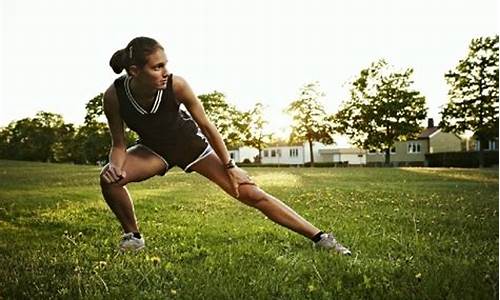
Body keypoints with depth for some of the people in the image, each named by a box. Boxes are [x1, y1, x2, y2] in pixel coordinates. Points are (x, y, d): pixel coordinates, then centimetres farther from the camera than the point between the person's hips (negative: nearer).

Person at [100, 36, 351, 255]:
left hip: (190, 142, -2)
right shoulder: (114, 96, -26)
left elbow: (206, 125, -18)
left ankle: (321, 239, -3)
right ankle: (133, 237, 3)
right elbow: (119, 144, -12)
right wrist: (116, 165, -35)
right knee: (109, 177, -25)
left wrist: (229, 166, -11)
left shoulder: (176, 85, -32)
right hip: (153, 148, 2)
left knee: (251, 193, -10)